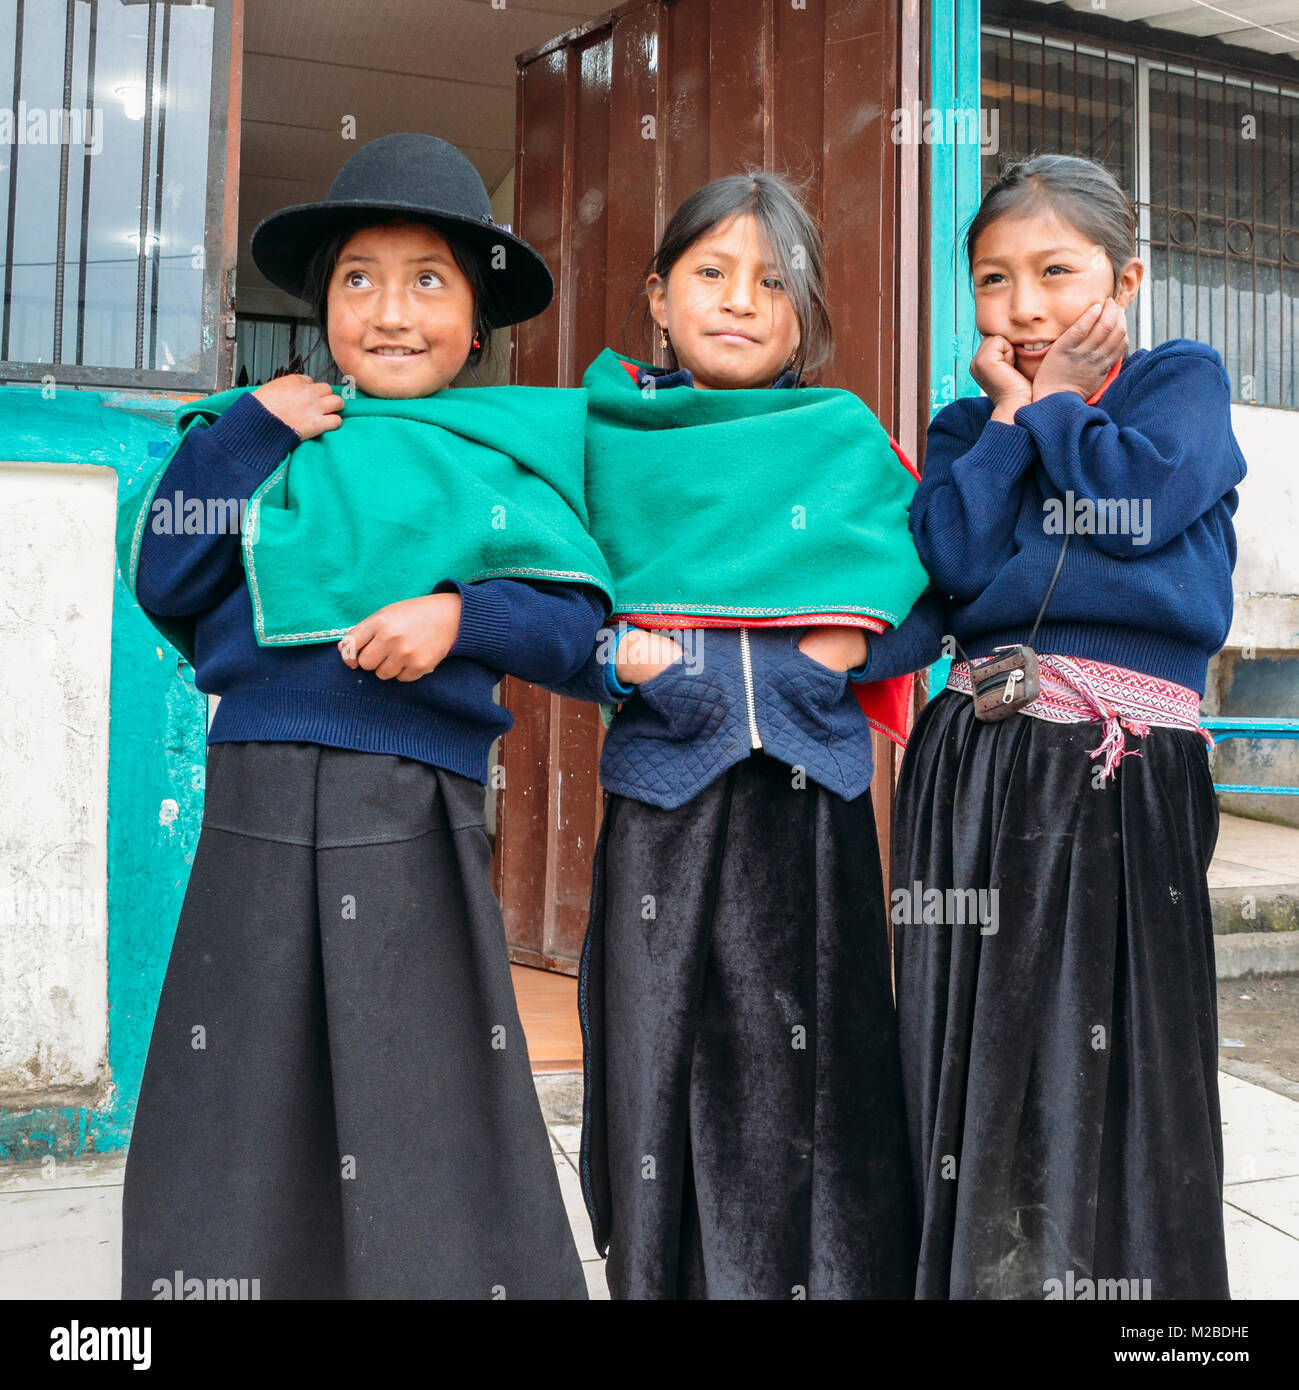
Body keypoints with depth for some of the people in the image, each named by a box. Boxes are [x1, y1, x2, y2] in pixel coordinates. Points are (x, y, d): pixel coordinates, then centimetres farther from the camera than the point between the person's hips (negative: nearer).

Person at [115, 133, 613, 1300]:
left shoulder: (515, 448, 5)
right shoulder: (275, 436, 10)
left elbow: (580, 620, 1)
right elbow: (162, 583, 3)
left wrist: (463, 615, -14)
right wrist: (241, 434, -3)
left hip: (421, 816, -2)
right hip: (261, 805, 2)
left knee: (431, 1116, 4)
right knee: (242, 1117, 11)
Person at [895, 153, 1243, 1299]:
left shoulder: (1184, 380, 9)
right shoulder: (970, 427, 15)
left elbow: (1140, 500, -13)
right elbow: (951, 562, -4)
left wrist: (1055, 401, 1)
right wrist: (1011, 410, 2)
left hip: (1128, 775, -3)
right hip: (977, 774, 3)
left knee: (1115, 1079, 3)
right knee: (975, 1081, 9)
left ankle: (1114, 1273, 19)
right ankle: (979, 1266, 24)